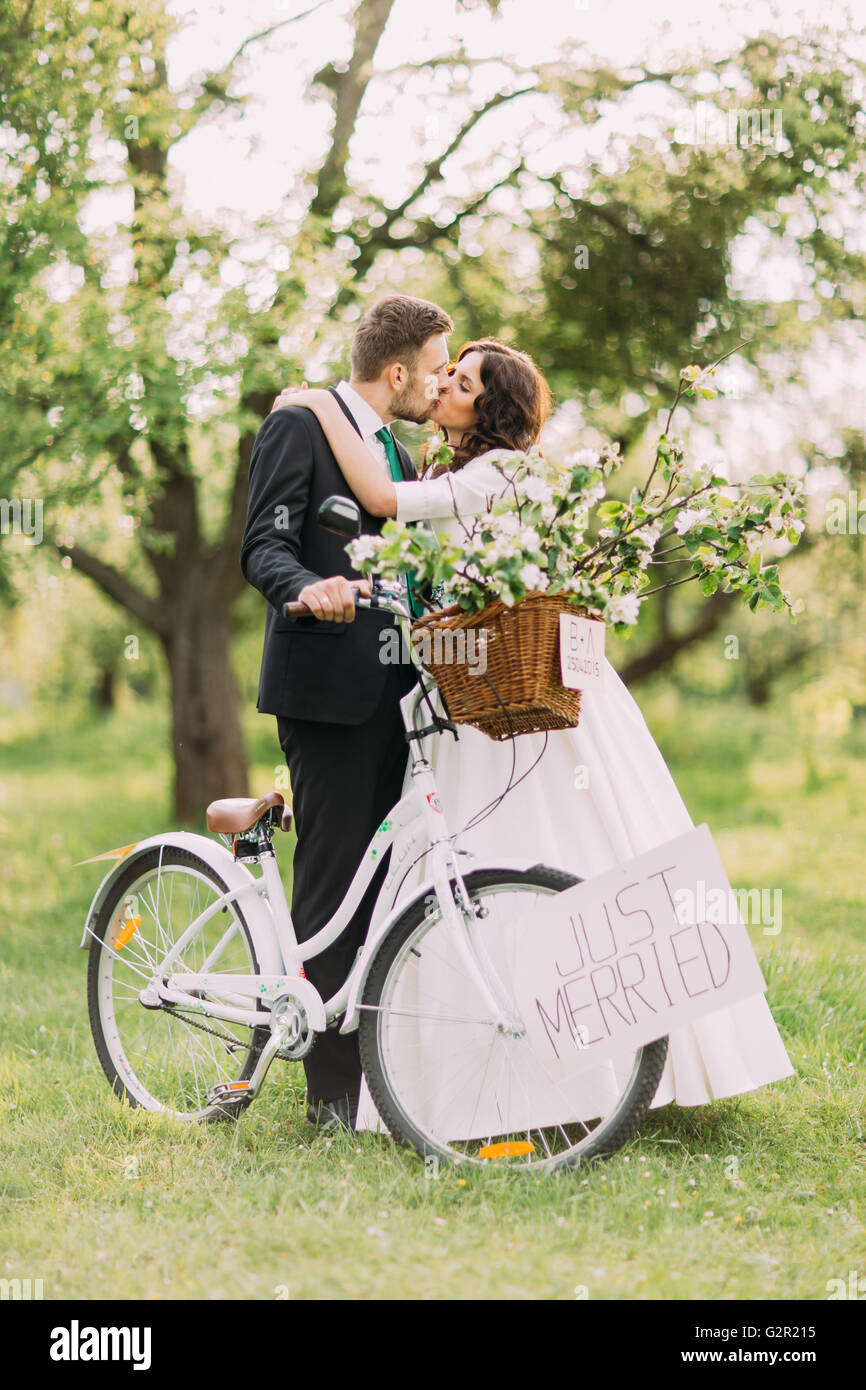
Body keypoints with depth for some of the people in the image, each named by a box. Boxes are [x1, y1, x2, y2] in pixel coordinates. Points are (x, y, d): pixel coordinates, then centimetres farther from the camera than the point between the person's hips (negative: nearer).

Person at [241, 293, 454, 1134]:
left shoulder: (396, 454, 22)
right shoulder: (299, 428, -4)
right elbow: (265, 547, -13)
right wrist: (308, 589, -32)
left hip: (390, 688, 8)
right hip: (326, 685, -8)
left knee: (383, 877, 9)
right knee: (333, 879, -6)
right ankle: (333, 1088, -2)